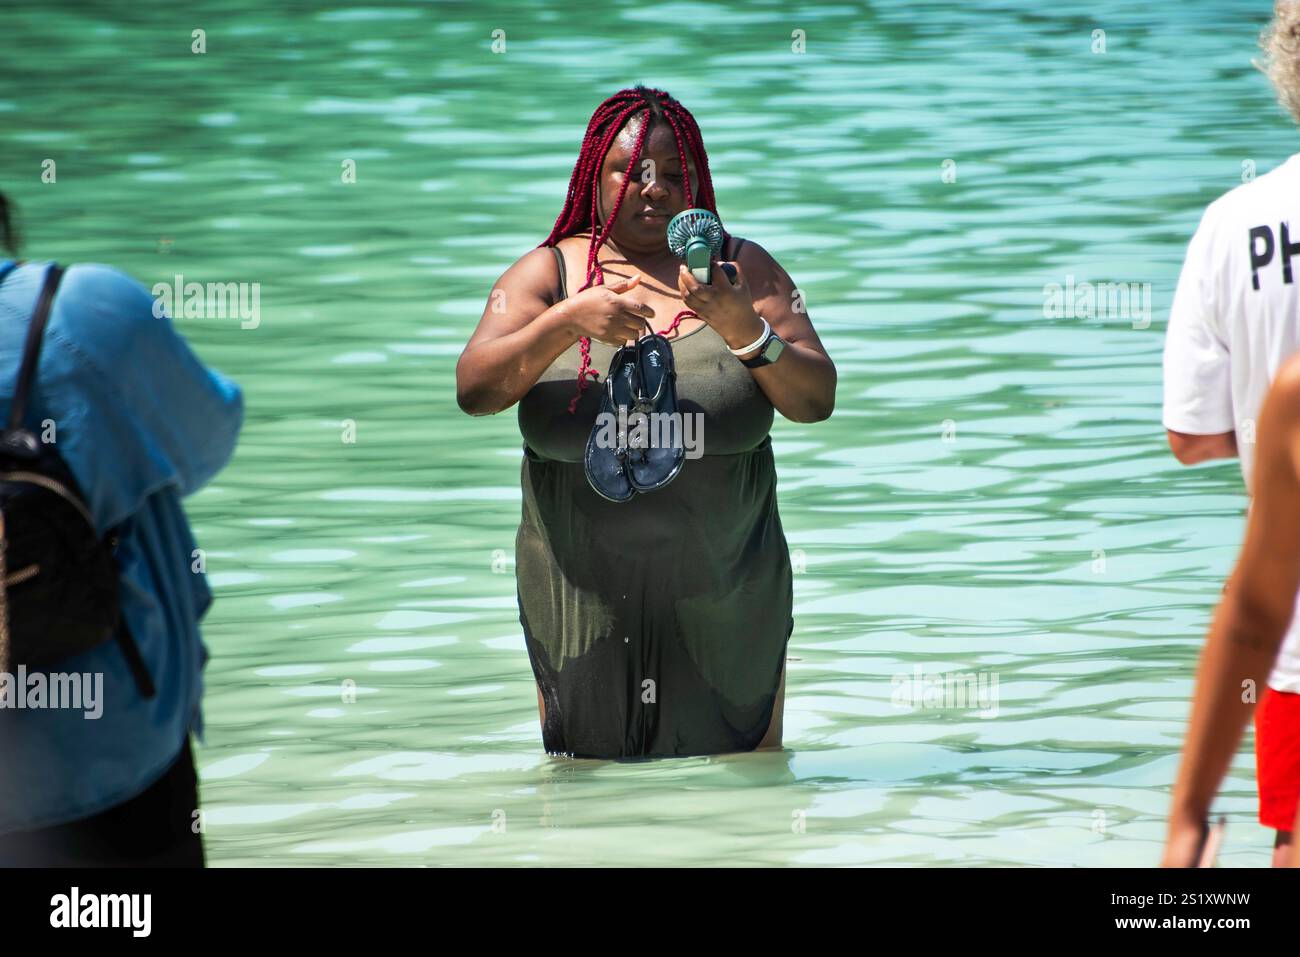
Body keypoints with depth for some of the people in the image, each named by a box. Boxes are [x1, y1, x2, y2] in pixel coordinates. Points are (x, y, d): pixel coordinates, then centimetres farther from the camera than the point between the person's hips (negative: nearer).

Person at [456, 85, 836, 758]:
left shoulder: (743, 268, 2)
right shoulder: (548, 273, 1)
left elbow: (815, 400, -6)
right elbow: (474, 390, -12)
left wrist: (745, 331, -23)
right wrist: (568, 321, -26)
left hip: (722, 600, 0)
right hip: (586, 605, 0)